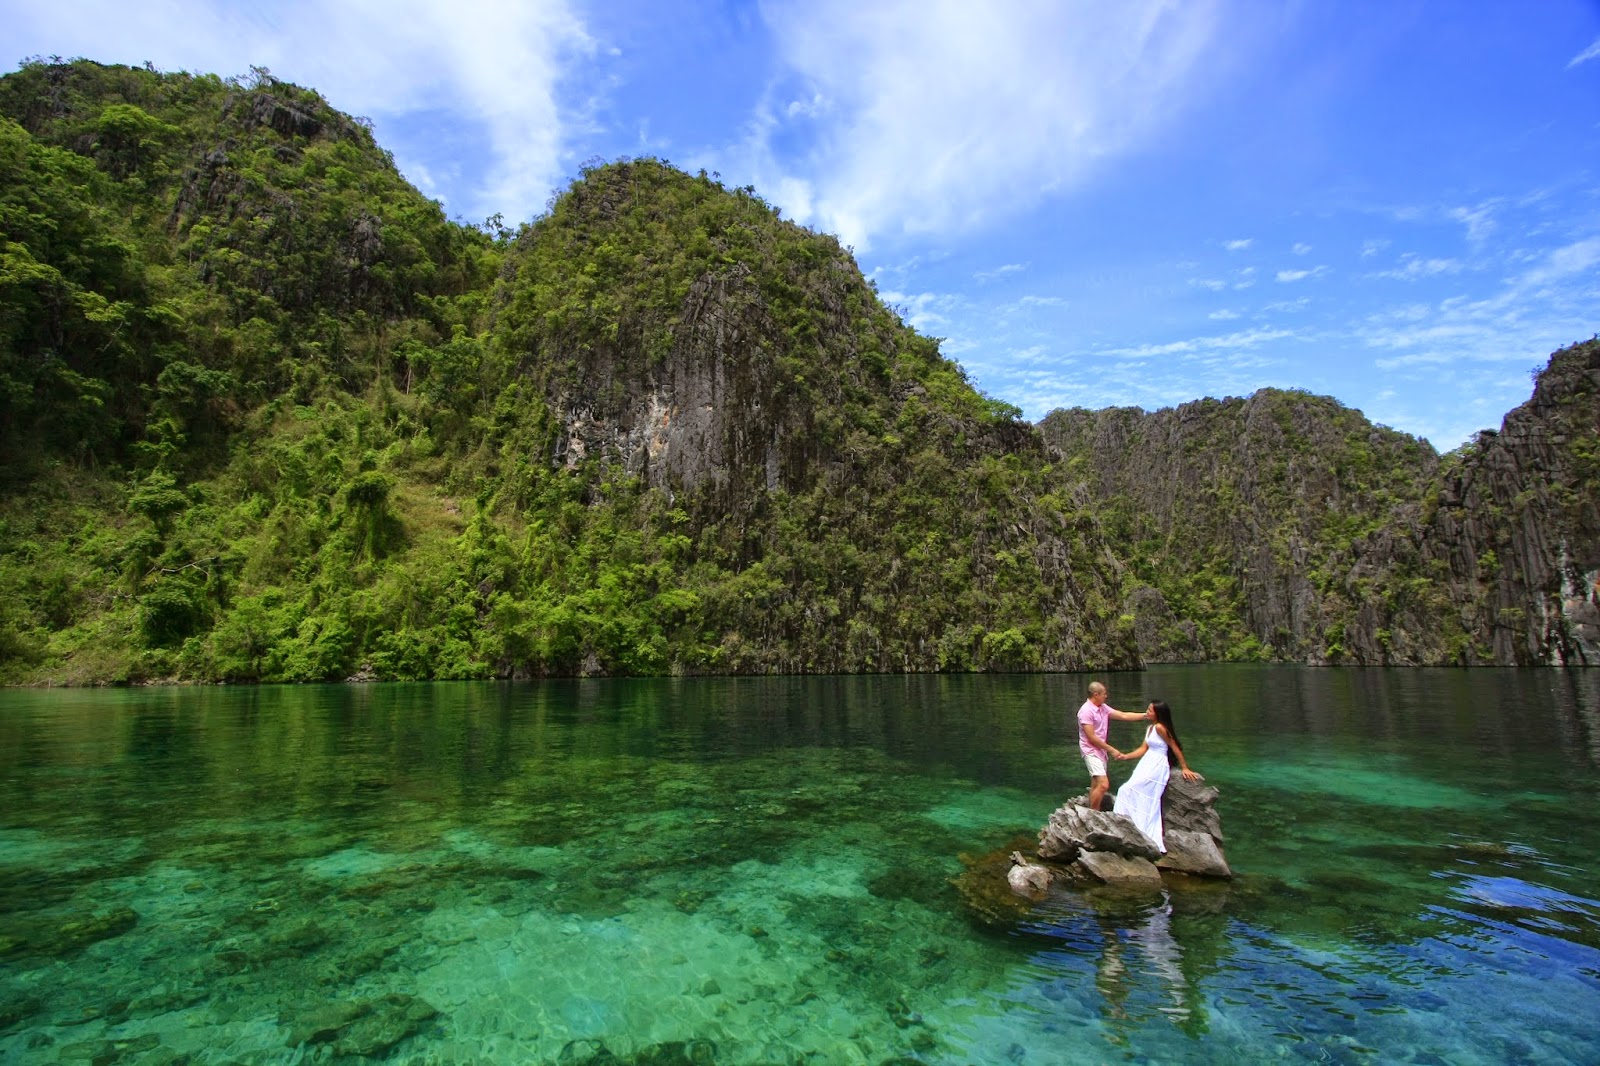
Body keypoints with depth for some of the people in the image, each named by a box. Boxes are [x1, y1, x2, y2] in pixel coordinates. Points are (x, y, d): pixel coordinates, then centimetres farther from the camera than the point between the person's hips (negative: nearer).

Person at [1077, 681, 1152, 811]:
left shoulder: (1103, 708, 7)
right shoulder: (1086, 711, -20)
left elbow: (1123, 715, 8)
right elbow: (1091, 738, -20)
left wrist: (1146, 716, 2)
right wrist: (1111, 750, -14)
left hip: (1101, 751, 9)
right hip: (1091, 751, -9)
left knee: (1096, 786, 12)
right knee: (1103, 785, -17)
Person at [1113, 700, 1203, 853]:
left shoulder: (1160, 728, -16)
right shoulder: (1150, 729, 11)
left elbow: (1175, 748, -12)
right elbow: (1143, 749, 12)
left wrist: (1185, 768, -7)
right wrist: (1126, 756, 7)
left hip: (1157, 767, -9)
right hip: (1148, 765, 9)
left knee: (1127, 790, -10)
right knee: (1148, 803, 10)